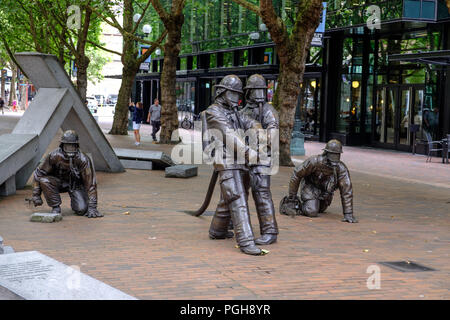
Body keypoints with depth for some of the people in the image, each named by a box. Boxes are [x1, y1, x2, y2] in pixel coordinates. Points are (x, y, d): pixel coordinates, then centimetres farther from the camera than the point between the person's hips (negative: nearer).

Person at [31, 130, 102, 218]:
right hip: (59, 182, 1)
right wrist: (36, 195, -16)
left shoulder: (83, 159, -28)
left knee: (81, 210, -22)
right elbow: (39, 172, -14)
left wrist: (92, 207, -29)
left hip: (75, 184, -1)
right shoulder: (54, 156, -25)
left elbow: (90, 183, -27)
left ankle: (74, 203, 16)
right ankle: (56, 207, -10)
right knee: (44, 180, -30)